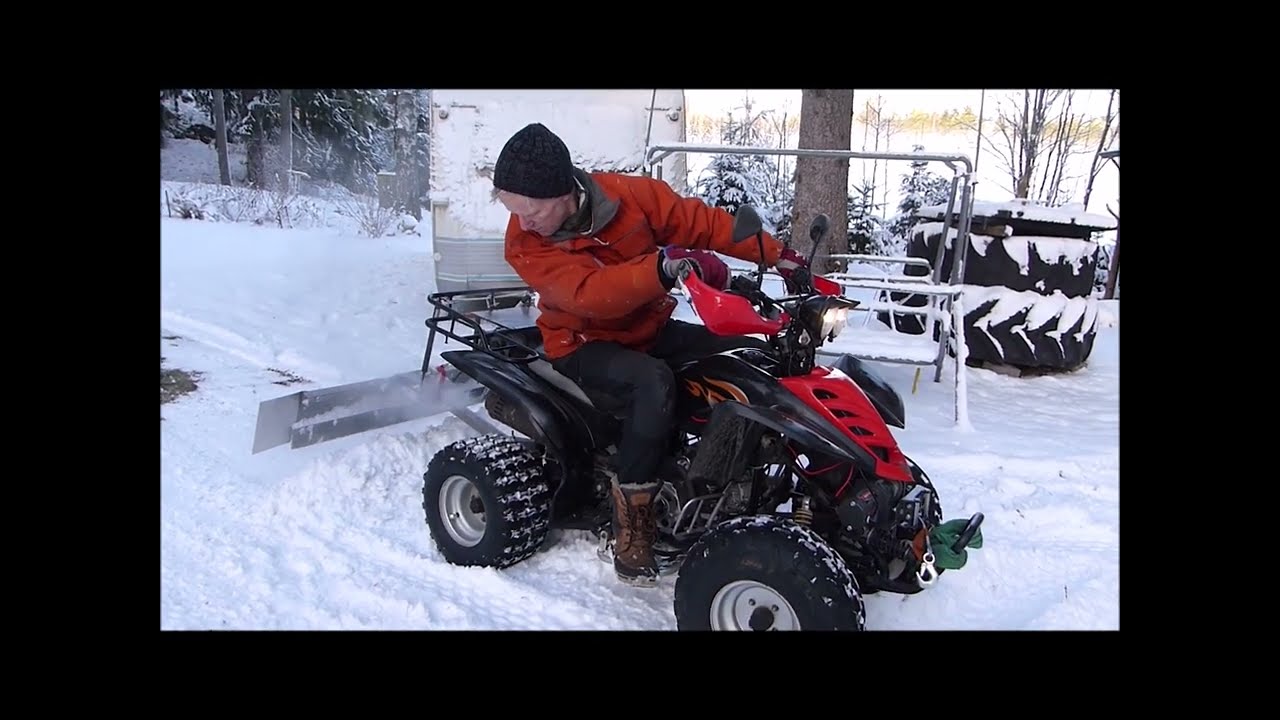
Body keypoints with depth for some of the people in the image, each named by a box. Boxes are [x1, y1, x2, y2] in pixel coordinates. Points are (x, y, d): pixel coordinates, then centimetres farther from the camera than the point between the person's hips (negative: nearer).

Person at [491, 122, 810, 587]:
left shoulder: (627, 194, -13)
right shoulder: (525, 244, -19)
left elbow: (702, 222, -6)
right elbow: (589, 294, -34)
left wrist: (776, 255, -10)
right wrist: (663, 267, -48)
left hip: (652, 330, 5)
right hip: (584, 345, -4)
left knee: (756, 355, -6)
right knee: (654, 382, -36)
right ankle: (631, 526, -25)